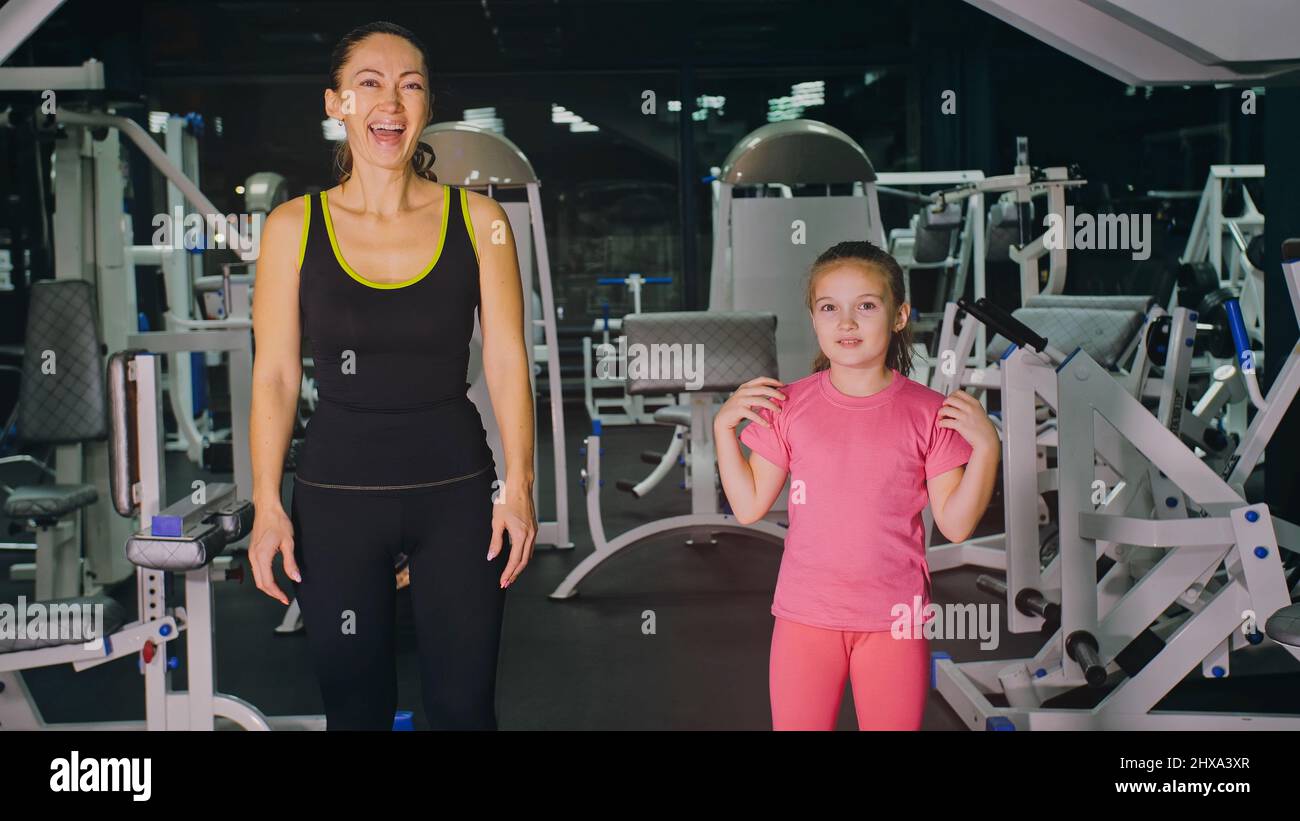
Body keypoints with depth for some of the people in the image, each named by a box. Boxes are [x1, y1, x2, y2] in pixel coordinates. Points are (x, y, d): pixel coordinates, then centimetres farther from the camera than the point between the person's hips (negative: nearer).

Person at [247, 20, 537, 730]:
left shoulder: (477, 219, 0)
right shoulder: (294, 227, 0)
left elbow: (506, 360, 0)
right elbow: (275, 376, 1)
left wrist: (518, 484, -7)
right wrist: (268, 506, -4)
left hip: (458, 491, 0)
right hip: (337, 493, 0)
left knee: (464, 702, 5)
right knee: (354, 704, 10)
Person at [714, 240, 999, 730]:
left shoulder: (929, 413, -6)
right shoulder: (788, 406, -2)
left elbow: (955, 524, -4)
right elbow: (749, 506, 1)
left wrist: (985, 446, -15)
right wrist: (723, 427, -6)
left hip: (893, 618, -1)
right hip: (805, 615, 1)